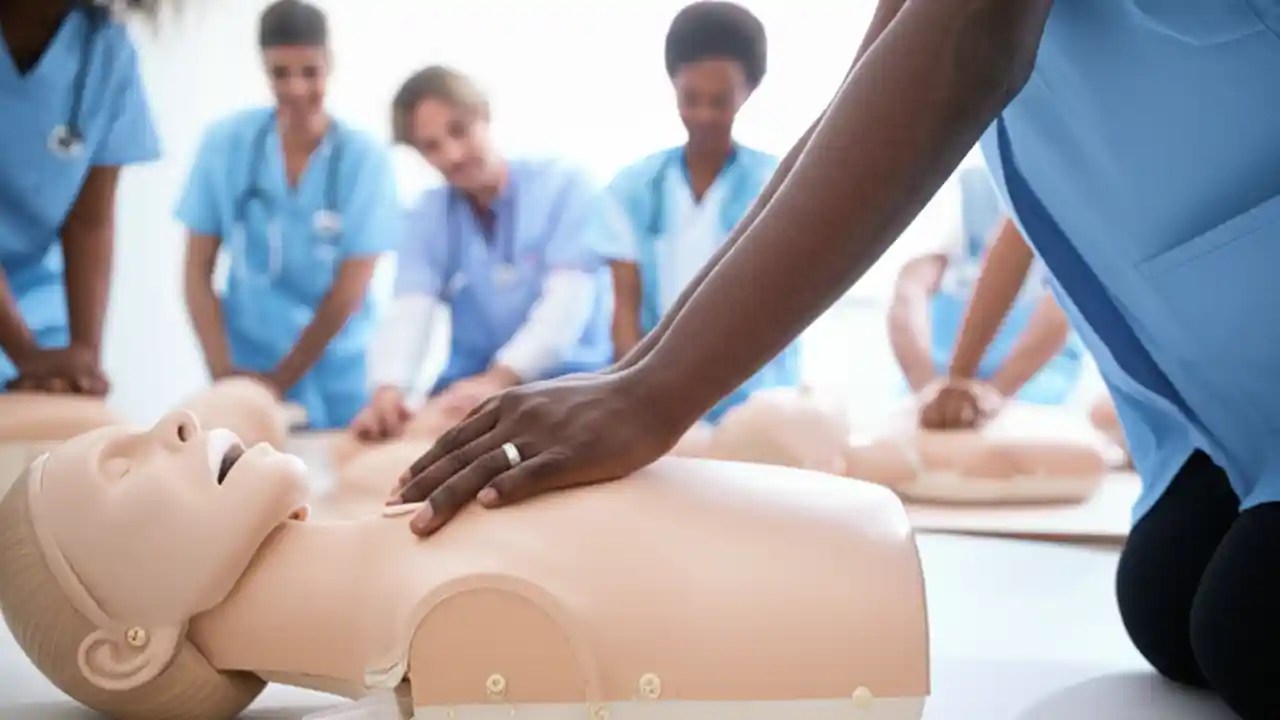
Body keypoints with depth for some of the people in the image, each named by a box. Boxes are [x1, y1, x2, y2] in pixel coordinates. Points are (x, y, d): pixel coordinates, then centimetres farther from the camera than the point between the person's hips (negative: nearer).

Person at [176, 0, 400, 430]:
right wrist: (222, 371, -9)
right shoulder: (226, 143, -6)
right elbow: (198, 270, -1)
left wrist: (283, 379, -9)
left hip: (336, 378, -1)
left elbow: (349, 290, -10)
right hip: (247, 368, 1)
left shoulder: (364, 157, -10)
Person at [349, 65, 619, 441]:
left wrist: (498, 379, -31)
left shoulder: (564, 185, -5)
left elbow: (568, 299, -16)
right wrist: (389, 387, -32)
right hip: (468, 388, 3)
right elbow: (410, 308, -11)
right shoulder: (427, 215, 4)